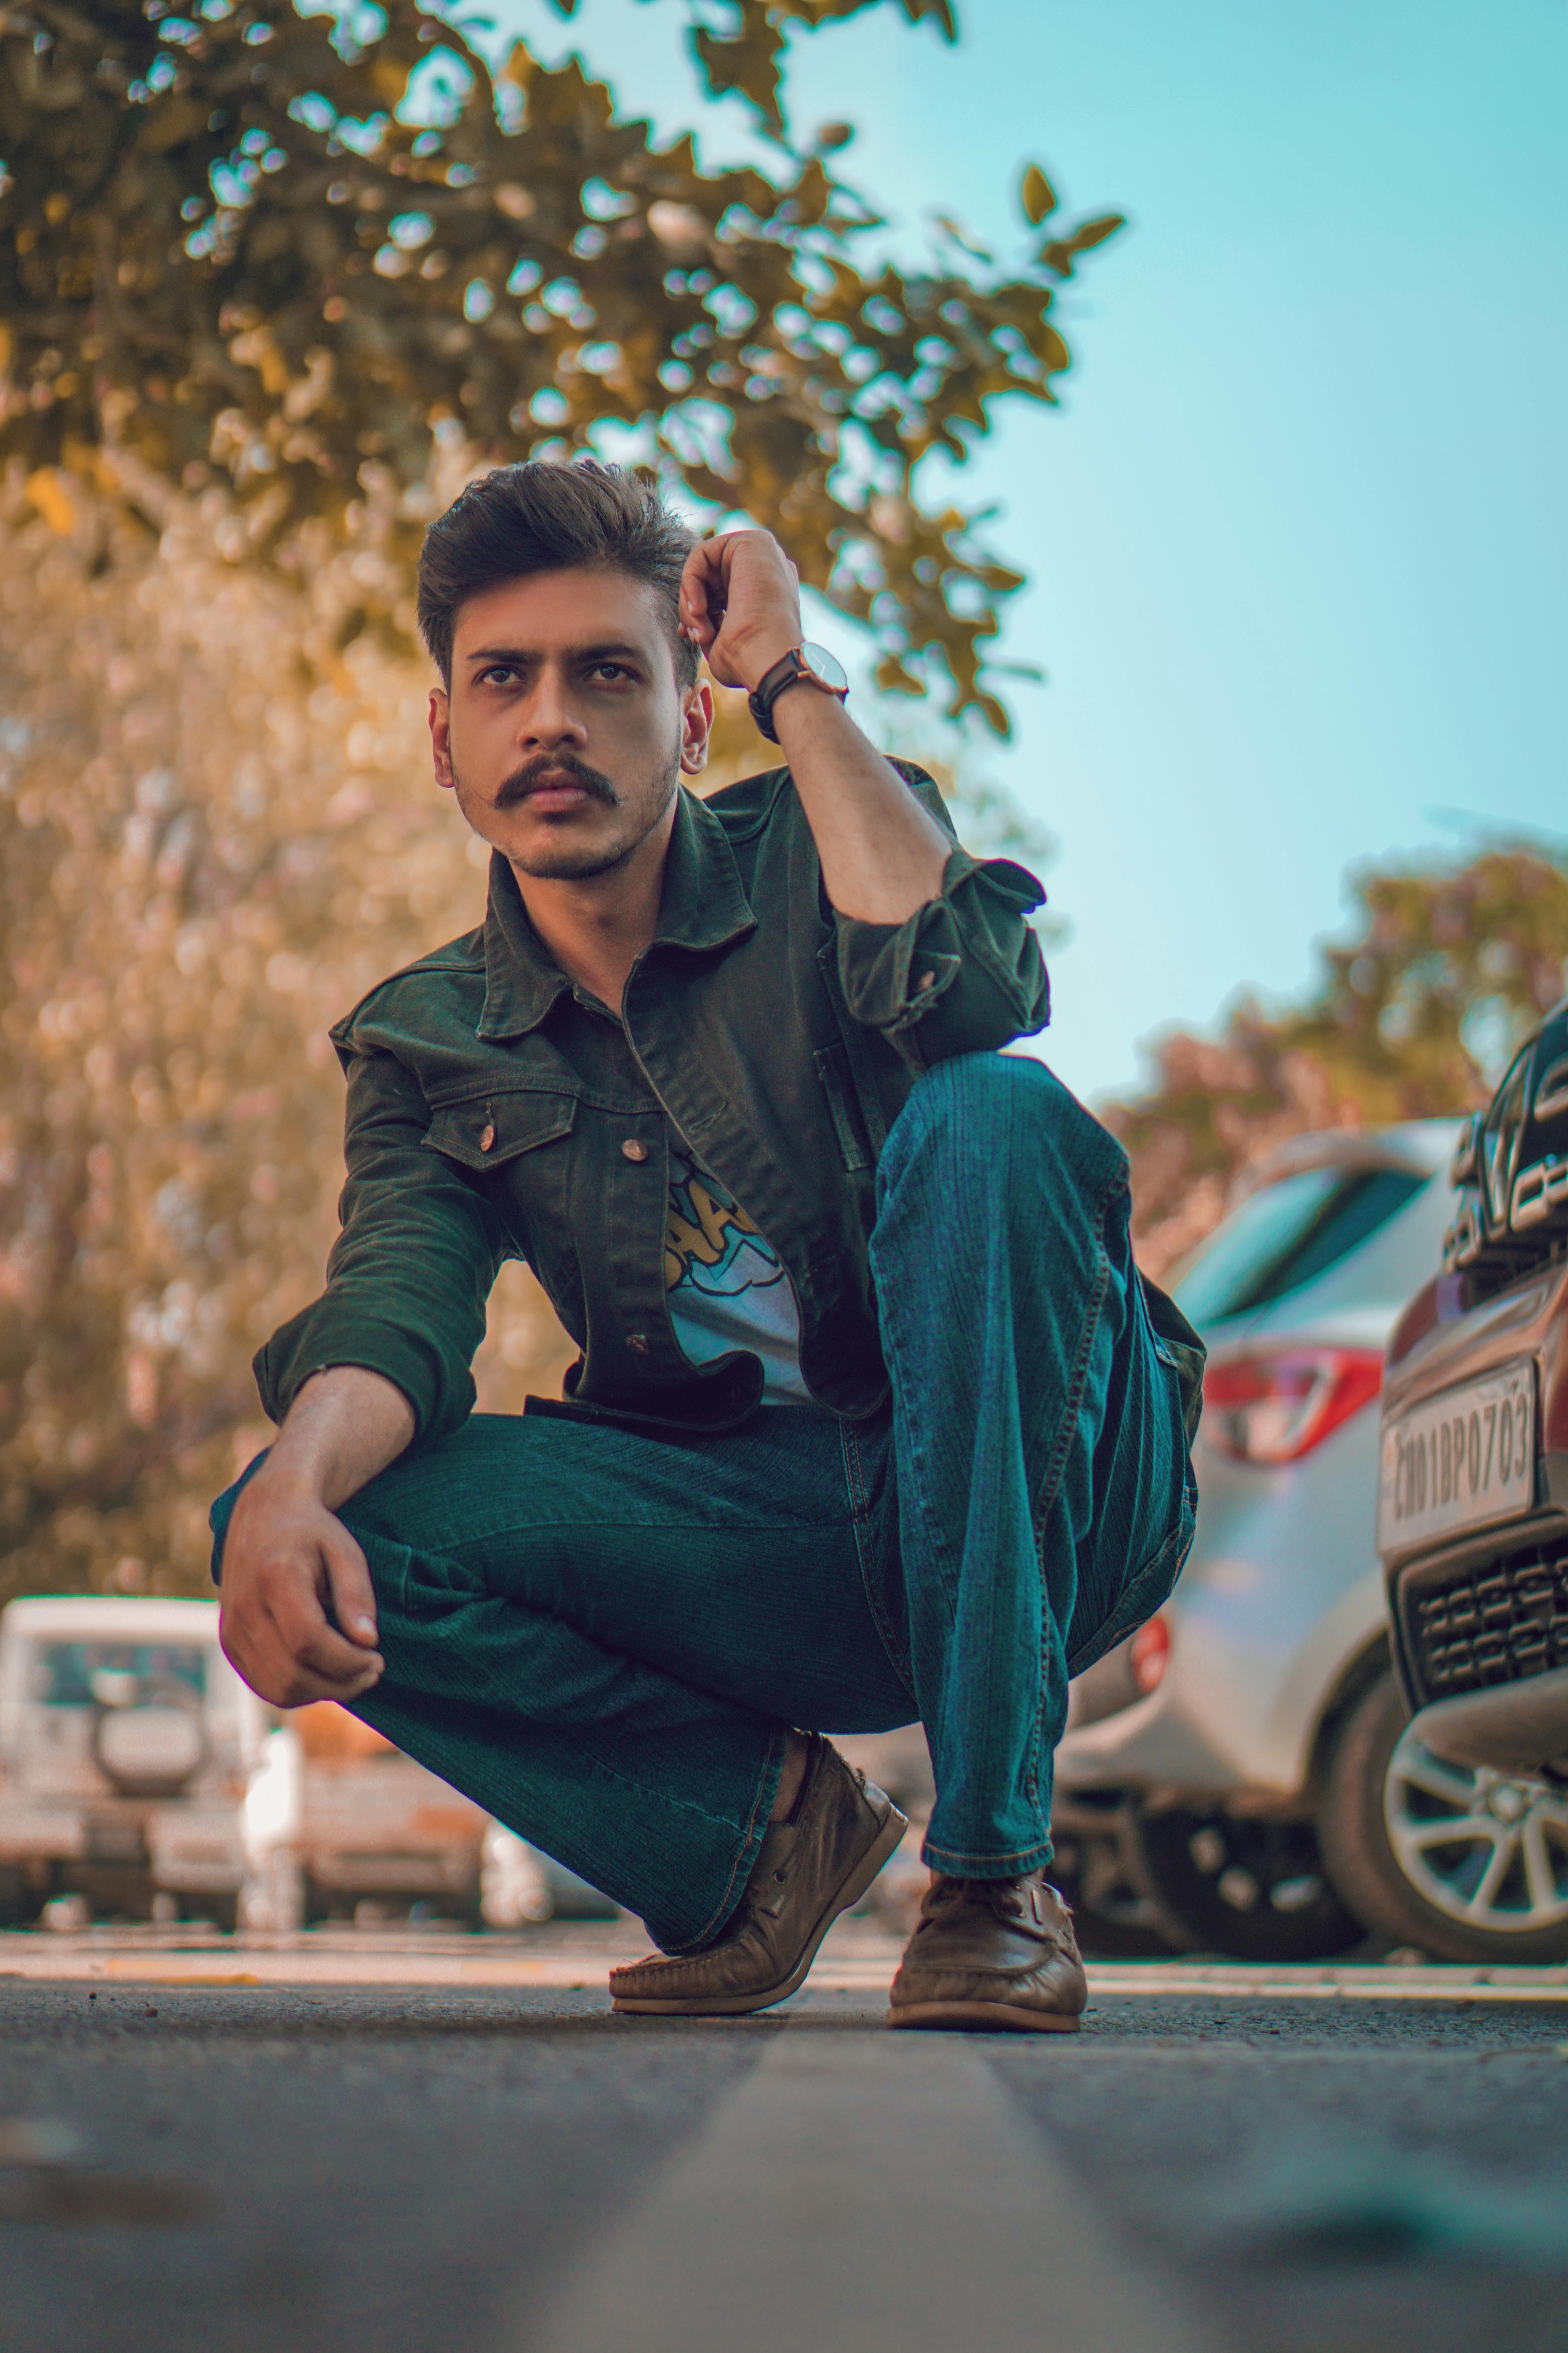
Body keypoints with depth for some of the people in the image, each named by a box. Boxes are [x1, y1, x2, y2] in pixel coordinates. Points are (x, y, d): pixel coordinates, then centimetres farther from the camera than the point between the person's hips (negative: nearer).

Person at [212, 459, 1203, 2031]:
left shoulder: (819, 855, -2)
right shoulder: (427, 1045, 6)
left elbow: (967, 990, -27)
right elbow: (398, 1308, -12)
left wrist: (791, 678, -16)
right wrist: (292, 1485, -36)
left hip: (1041, 1501, -2)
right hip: (770, 1547, 2)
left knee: (986, 1116, -32)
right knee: (341, 1526, -20)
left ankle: (994, 1864, -28)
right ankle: (758, 1823, 1)